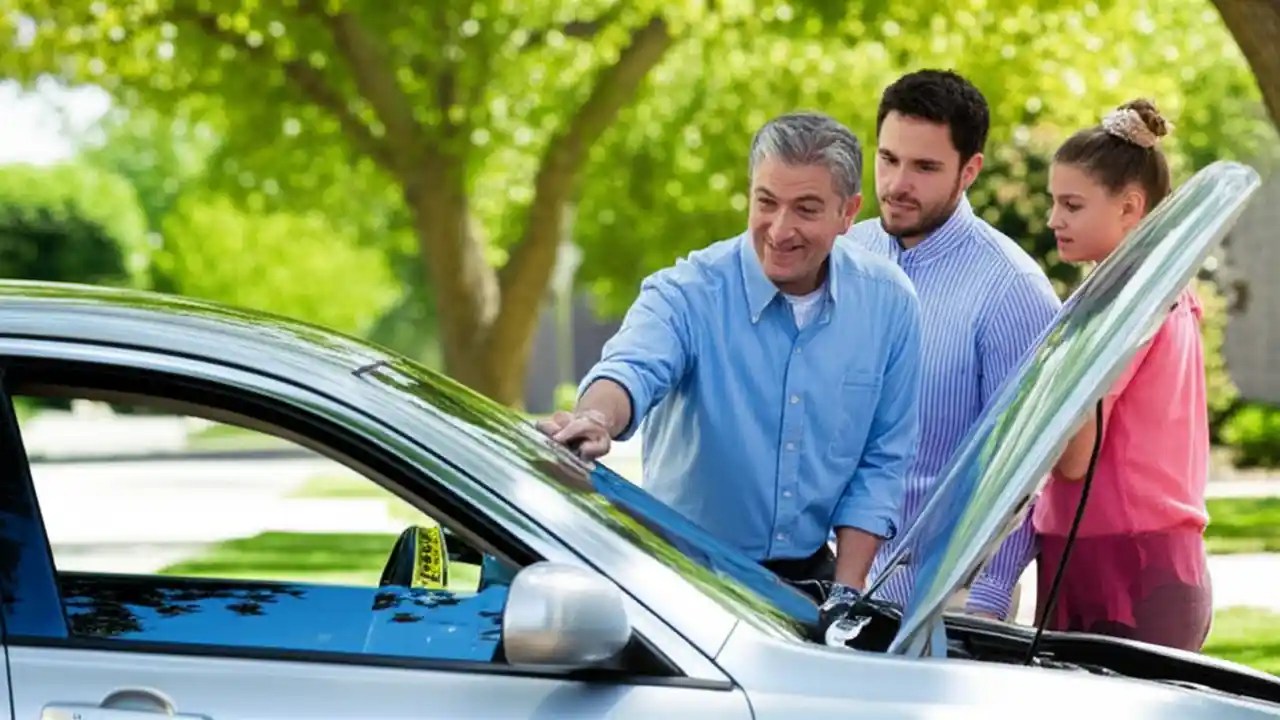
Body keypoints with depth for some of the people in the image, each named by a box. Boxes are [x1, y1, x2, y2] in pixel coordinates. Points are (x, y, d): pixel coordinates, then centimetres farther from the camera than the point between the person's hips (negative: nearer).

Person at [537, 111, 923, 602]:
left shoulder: (889, 304, -2)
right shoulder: (687, 294, -12)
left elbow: (880, 464, 4)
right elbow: (632, 368, -32)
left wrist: (845, 593, -1)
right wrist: (597, 418, -55)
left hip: (807, 576, 2)